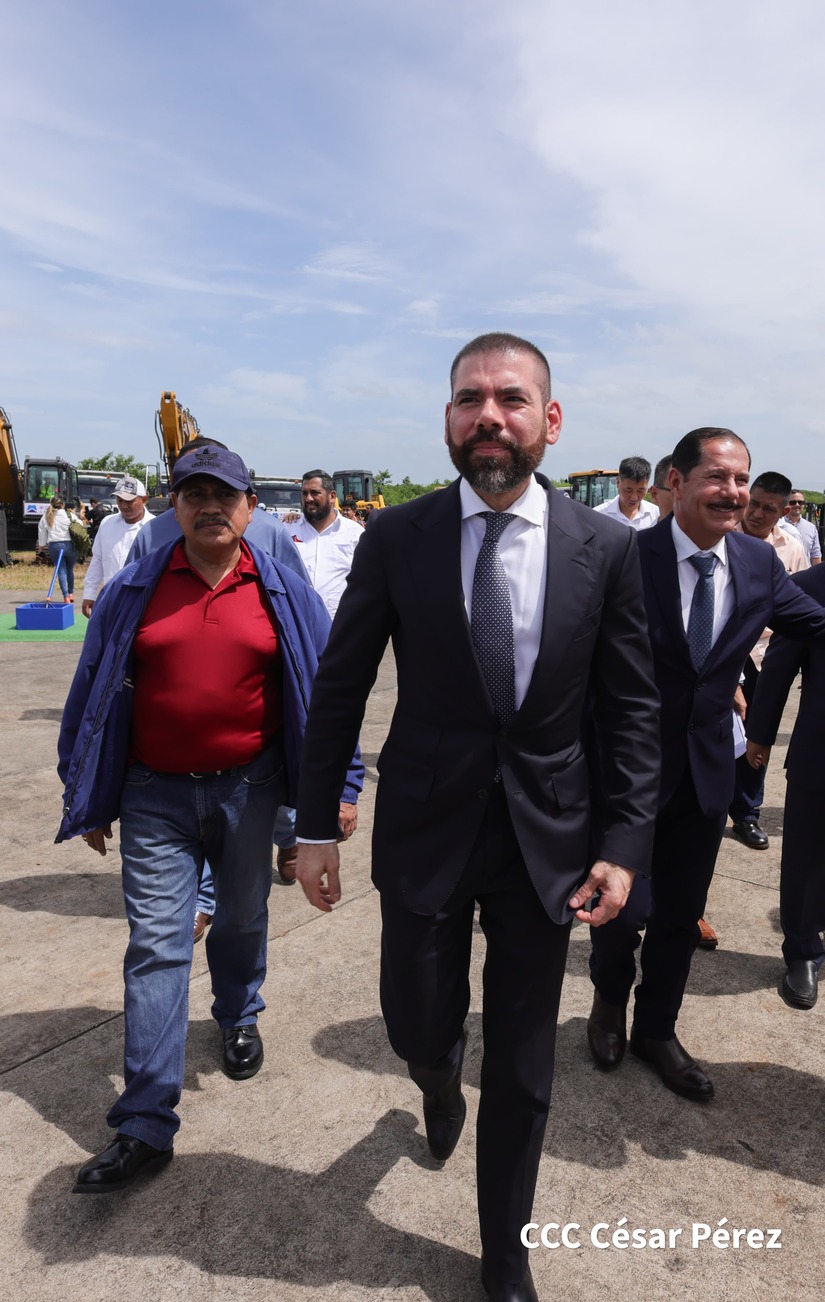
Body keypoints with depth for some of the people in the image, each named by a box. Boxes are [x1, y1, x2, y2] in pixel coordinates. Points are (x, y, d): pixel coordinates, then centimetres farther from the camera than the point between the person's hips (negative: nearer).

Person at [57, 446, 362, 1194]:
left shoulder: (285, 595, -3)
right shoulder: (133, 593, -2)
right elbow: (96, 695, 4)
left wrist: (333, 788, 0)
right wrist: (88, 800, 6)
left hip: (247, 791, 1)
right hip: (156, 795, 0)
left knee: (242, 920, 20)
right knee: (155, 948, 1)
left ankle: (239, 1017, 50)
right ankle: (146, 1127, 10)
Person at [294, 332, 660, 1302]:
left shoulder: (605, 547, -5)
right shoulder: (394, 538, -6)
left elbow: (630, 707, 0)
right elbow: (338, 690, -1)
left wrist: (625, 843, -4)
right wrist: (315, 825, 0)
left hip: (547, 840, 1)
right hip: (425, 831, 0)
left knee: (522, 1069, 15)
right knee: (417, 1029, 14)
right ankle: (440, 1088, 56)